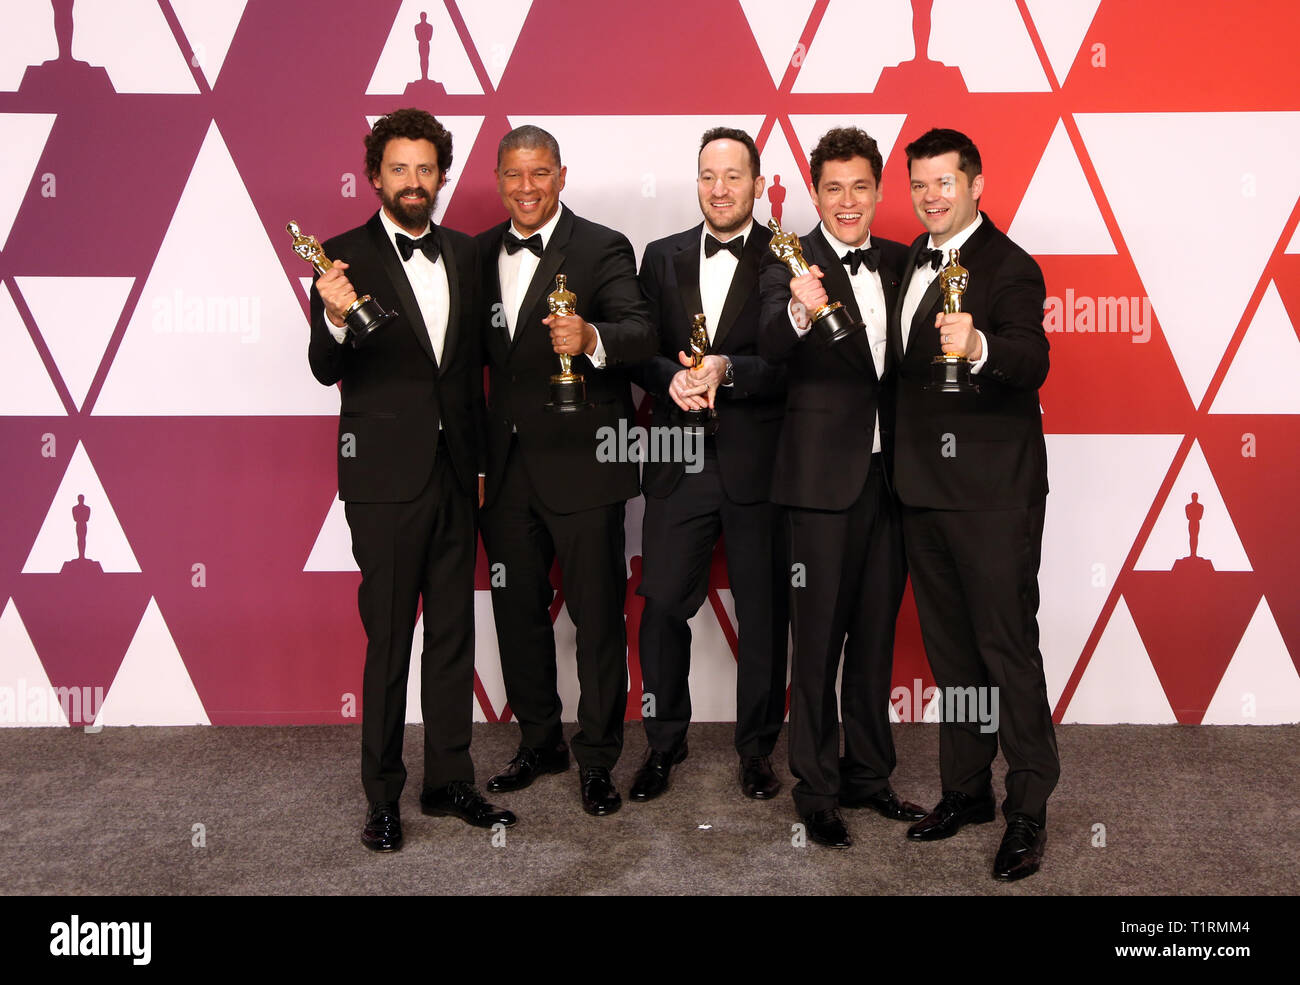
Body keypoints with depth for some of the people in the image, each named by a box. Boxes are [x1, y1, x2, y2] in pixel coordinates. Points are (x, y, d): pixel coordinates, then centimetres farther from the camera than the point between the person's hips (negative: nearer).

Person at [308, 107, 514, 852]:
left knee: (454, 634, 11)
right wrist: (334, 321, -33)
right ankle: (384, 797, 17)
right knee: (388, 639, 3)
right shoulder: (346, 255, -5)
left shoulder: (465, 253, 9)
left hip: (456, 470, 5)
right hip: (386, 476, -5)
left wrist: (481, 452, 7)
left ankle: (450, 781, 24)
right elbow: (326, 370, -12)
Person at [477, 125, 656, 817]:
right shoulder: (482, 252, 12)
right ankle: (539, 742, 32)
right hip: (506, 466, 6)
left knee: (598, 614, 2)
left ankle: (597, 759, 18)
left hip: (581, 462, -5)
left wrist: (592, 337, -41)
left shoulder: (602, 248, -5)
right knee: (516, 608, 14)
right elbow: (483, 345, 15)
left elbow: (641, 332, -19)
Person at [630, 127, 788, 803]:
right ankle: (664, 743, 24)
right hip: (679, 464, 2)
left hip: (758, 464, -2)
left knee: (763, 614, 8)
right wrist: (672, 379, -15)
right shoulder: (662, 258, 11)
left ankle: (757, 747, 26)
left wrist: (726, 371, -24)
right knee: (662, 606, 5)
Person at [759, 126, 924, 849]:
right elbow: (772, 349, -26)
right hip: (825, 476, -5)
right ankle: (817, 791, 16)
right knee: (819, 640, 3)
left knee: (876, 634, 15)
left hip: (889, 473, 6)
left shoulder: (899, 262, 10)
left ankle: (870, 775, 30)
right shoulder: (791, 264, -7)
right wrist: (799, 312, -46)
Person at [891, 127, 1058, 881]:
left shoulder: (1009, 267, -10)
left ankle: (1029, 810, 12)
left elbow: (1032, 364, -26)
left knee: (1007, 645, -2)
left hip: (992, 492, -8)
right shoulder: (913, 261, 15)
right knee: (949, 647, 15)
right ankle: (967, 790, 29)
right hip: (924, 487, 8)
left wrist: (978, 347, -45)